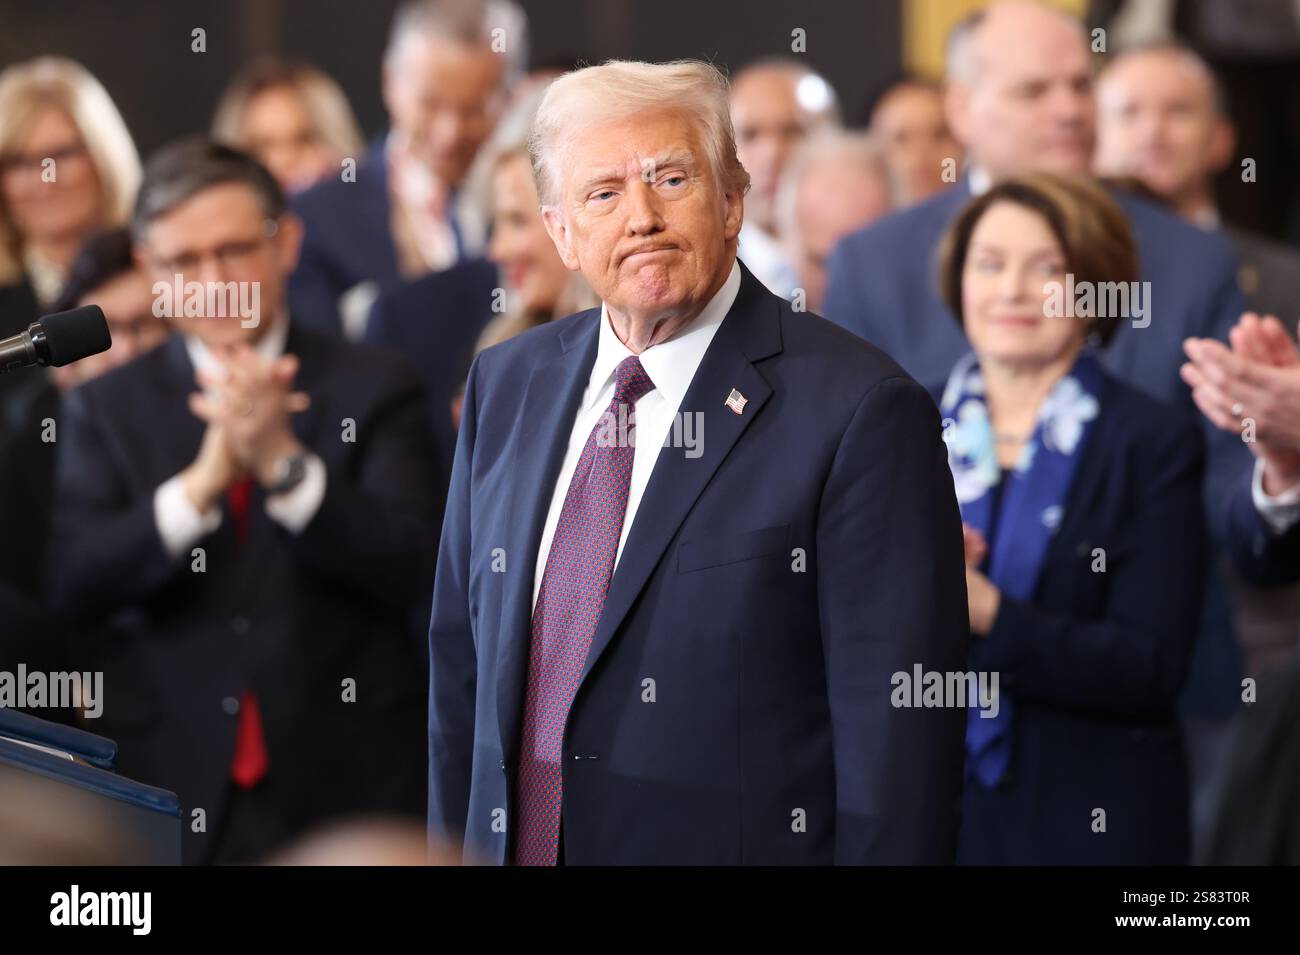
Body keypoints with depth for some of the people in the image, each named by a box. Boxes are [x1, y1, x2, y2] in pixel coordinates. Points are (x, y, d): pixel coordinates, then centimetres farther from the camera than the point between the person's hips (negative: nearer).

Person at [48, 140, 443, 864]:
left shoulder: (375, 390, 1)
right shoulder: (107, 408, 6)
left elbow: (413, 571, -10)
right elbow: (75, 585, -7)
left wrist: (285, 464, -23)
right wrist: (202, 482, -22)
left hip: (345, 790, -1)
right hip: (171, 791, 1)